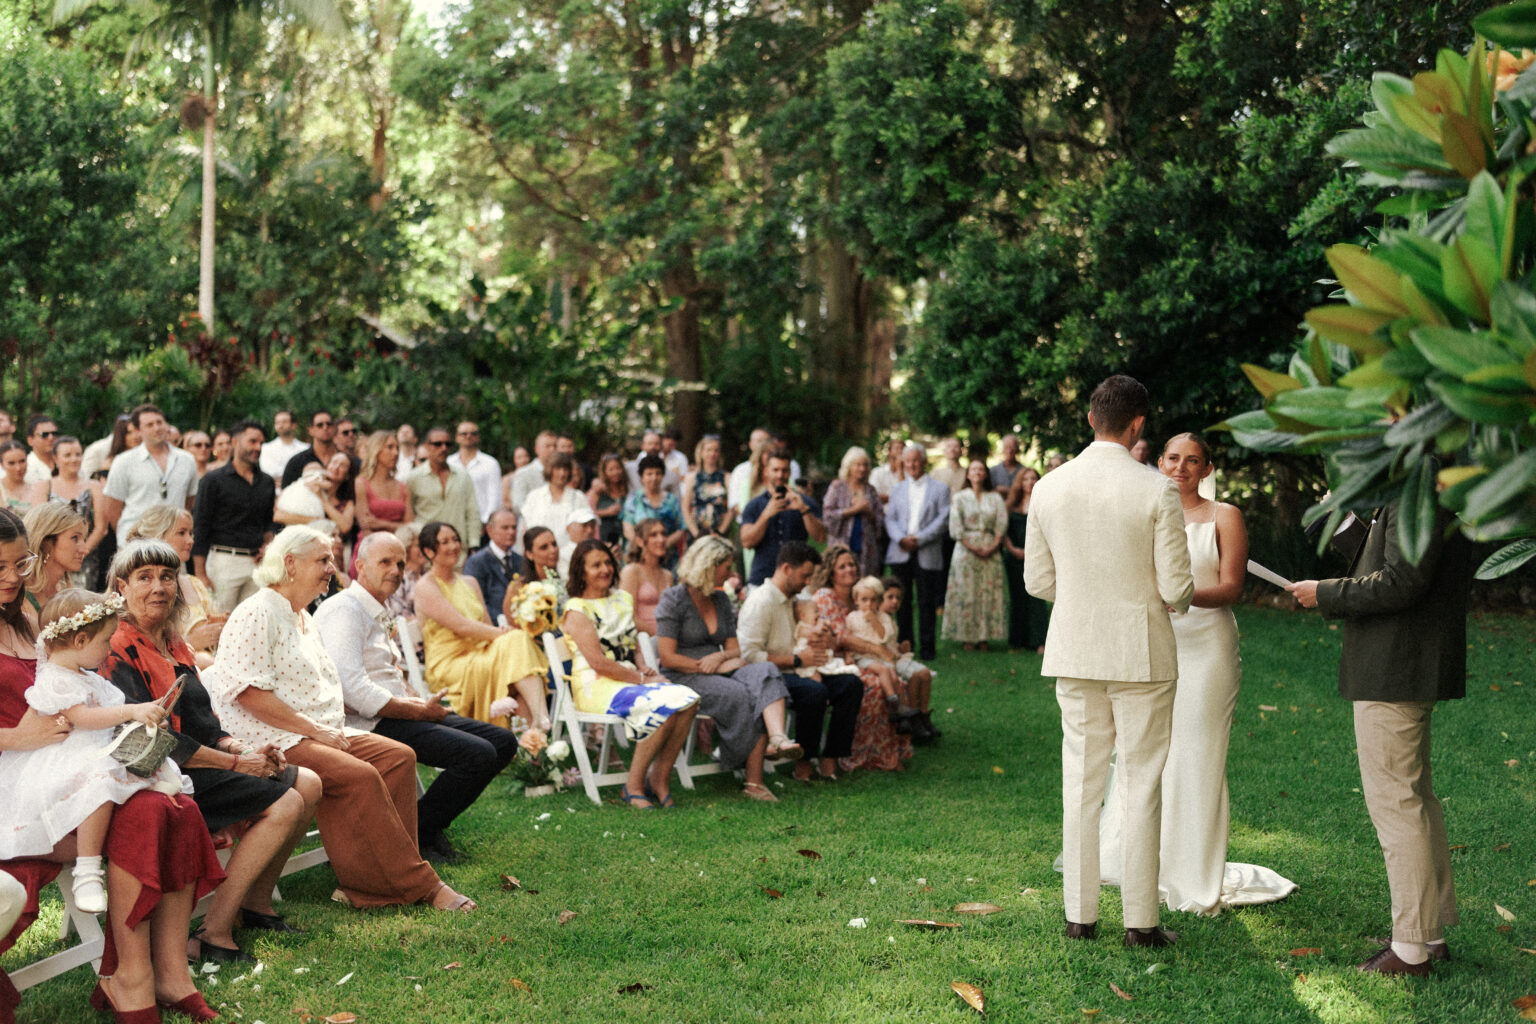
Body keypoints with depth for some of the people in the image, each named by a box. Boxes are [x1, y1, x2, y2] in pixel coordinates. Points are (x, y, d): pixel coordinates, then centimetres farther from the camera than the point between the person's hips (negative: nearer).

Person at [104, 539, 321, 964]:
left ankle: (254, 904, 10)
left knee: (307, 784, 0)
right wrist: (236, 762, -16)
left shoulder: (175, 646, 16)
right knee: (284, 805, -21)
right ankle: (213, 935, -19)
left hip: (205, 764, 9)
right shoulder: (119, 651, -13)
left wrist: (244, 748, -1)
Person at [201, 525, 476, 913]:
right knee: (360, 775, -28)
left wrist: (332, 731, 9)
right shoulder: (257, 614, -8)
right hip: (272, 742, -10)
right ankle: (420, 886, -21)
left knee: (398, 757, -10)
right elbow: (249, 692, -19)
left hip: (321, 732, 10)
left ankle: (370, 885, -15)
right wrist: (315, 729, -19)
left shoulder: (304, 619, 23)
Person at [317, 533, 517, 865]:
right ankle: (414, 835, -7)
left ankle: (428, 825, 8)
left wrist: (418, 700, 4)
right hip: (369, 724, -10)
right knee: (478, 754, -24)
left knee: (503, 741, 4)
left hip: (398, 713, 10)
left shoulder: (379, 613, 22)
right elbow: (352, 689, -23)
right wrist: (418, 710, -16)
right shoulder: (344, 610, -12)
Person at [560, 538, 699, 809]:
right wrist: (642, 679, -13)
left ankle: (659, 779, -15)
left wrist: (645, 669, 0)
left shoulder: (623, 599, 18)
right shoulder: (577, 610, -4)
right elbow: (598, 662, -12)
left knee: (687, 700, -23)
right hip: (594, 686, -7)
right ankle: (634, 786, -18)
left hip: (630, 680, 7)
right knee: (664, 707, -32)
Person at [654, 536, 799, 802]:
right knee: (740, 695, -32)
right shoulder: (673, 599, -4)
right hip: (682, 679, -6)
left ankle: (777, 738, -50)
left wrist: (720, 657, -8)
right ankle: (753, 778, -27)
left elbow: (734, 649, 16)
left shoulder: (720, 599, 17)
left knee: (766, 672, -26)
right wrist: (711, 667, -12)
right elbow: (668, 658, -11)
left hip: (718, 673, 6)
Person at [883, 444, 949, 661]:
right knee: (901, 601, 4)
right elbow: (890, 519, 9)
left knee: (927, 602, 0)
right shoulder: (897, 489, 17)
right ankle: (904, 644, 13)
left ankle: (927, 648, 6)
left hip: (927, 553, -3)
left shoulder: (939, 489, 7)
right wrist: (901, 539, -11)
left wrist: (919, 538, -12)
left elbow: (943, 519, -3)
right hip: (900, 552, 3)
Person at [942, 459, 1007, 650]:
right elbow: (956, 527, -3)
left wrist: (993, 546, -10)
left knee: (989, 594, -1)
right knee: (966, 593, -4)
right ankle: (968, 637, 1)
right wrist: (972, 547, -12)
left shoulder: (995, 498, 11)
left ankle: (984, 636, 4)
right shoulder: (959, 498, 5)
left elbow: (1002, 524, 3)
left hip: (990, 550, 2)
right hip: (966, 549, -2)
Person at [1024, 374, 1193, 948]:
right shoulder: (1157, 492, -12)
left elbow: (1037, 581, 4)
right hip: (1142, 652, -3)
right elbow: (1176, 588, -10)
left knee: (1080, 782, 10)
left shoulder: (1049, 488, -1)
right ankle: (1140, 921, 9)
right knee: (1141, 784, 5)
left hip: (1074, 652, 3)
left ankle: (1080, 914, 15)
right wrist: (1172, 599, 13)